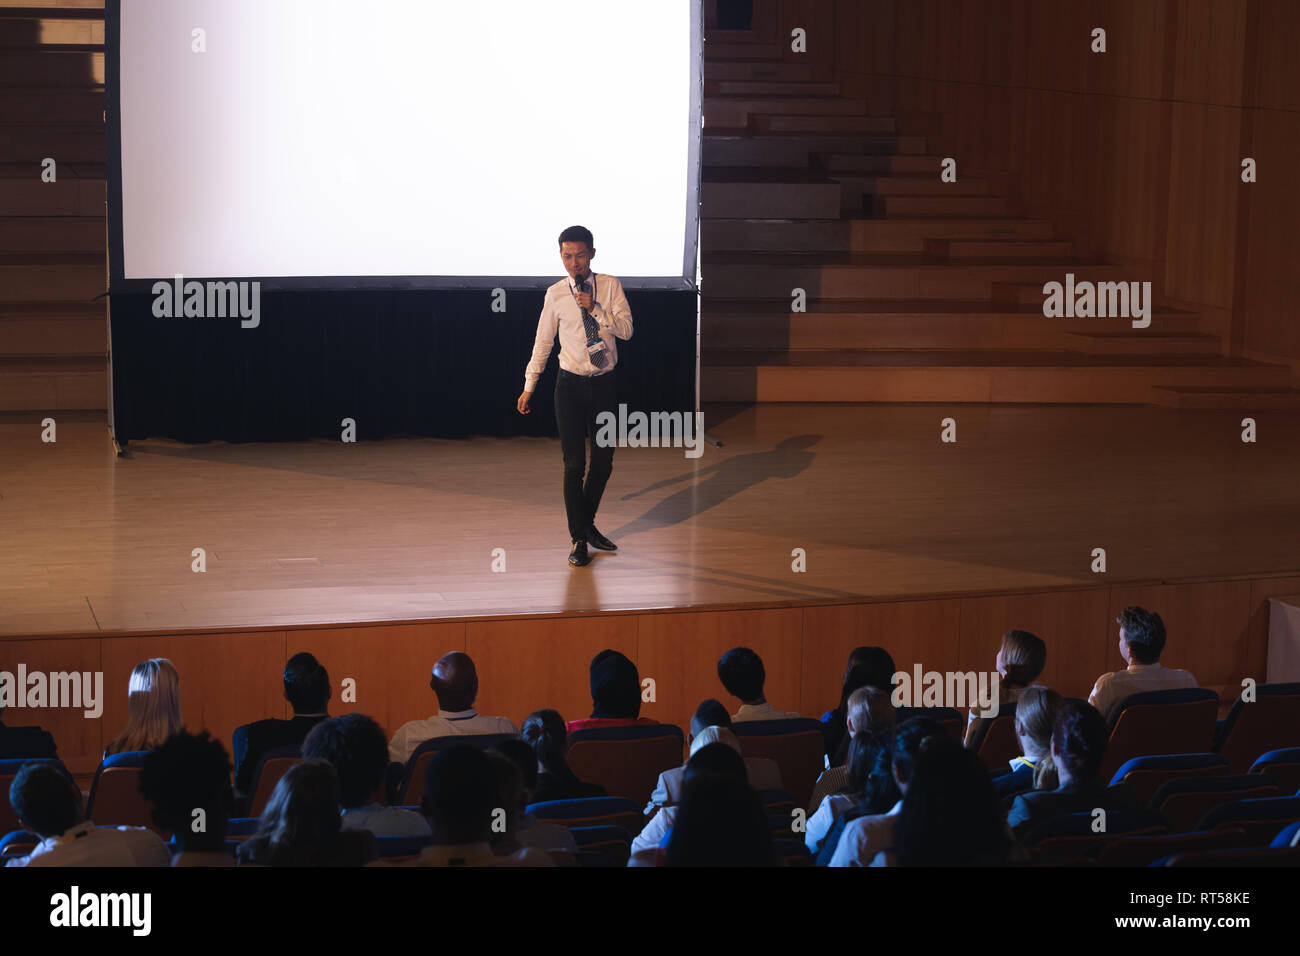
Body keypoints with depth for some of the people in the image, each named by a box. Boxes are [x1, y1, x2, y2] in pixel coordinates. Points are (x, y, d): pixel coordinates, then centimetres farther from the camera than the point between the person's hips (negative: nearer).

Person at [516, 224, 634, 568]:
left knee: (603, 461, 10)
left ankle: (588, 524, 31)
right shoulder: (555, 294, -2)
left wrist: (595, 308, -21)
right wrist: (528, 387, 4)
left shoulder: (610, 286, -2)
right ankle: (578, 539, 9)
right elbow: (543, 342, 4)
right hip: (571, 385, -1)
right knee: (574, 464, -1)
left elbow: (626, 330, -9)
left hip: (605, 385, 1)